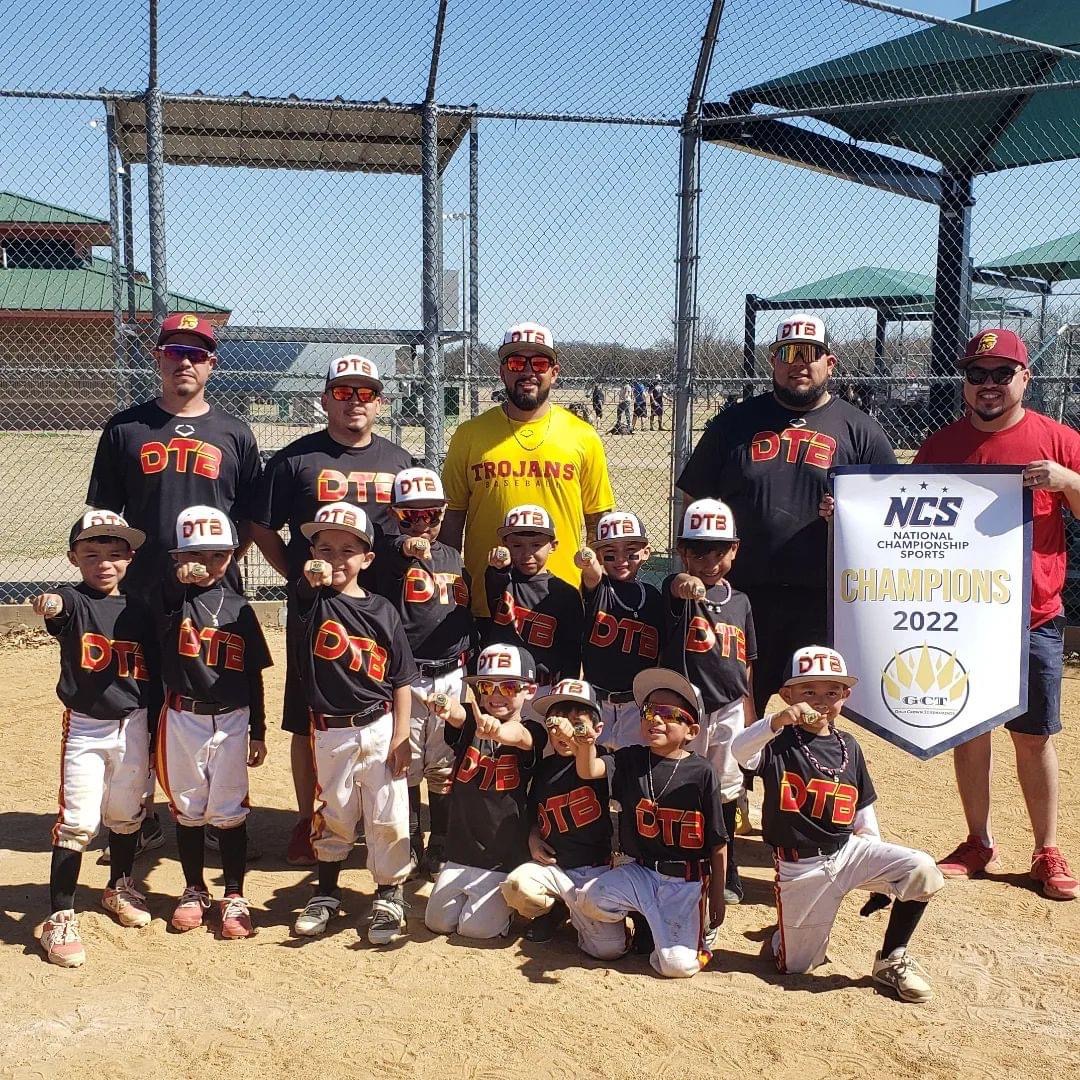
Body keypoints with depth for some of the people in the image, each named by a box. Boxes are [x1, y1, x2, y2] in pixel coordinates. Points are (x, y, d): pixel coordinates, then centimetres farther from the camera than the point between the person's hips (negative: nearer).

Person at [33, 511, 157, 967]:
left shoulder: (138, 609, 2)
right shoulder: (74, 602, -7)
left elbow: (153, 675, 7)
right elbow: (59, 608, -34)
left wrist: (156, 732, 7)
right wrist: (47, 605, -59)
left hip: (133, 726, 4)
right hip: (84, 728, -3)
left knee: (126, 816, 17)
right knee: (76, 823, -5)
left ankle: (119, 887, 39)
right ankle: (60, 917, 5)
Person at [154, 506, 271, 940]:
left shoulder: (239, 608, 3)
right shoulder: (172, 598, -1)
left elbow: (254, 675, 7)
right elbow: (162, 598, -28)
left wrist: (258, 732, 8)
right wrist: (181, 577, -51)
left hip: (231, 720, 0)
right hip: (182, 718, 0)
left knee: (230, 811, 5)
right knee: (187, 810, 12)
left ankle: (235, 897, 16)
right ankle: (194, 891, 28)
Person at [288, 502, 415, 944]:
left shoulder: (382, 610, -1)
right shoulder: (312, 599, 0)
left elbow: (402, 680, 0)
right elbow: (301, 588, -27)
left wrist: (401, 736, -6)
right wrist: (314, 577, -50)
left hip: (379, 729, 0)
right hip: (329, 731, 1)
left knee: (388, 815, 3)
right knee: (332, 815, 13)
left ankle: (389, 896, 20)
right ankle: (326, 893, 31)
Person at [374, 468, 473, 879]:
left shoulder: (454, 557, 13)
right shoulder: (391, 554, -2)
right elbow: (375, 556, -28)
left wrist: (472, 670, 15)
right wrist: (406, 546, -49)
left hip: (451, 677, 4)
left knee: (446, 767, 9)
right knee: (405, 766, 5)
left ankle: (441, 849, 22)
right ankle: (409, 848, 19)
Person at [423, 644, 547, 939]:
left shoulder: (531, 732, -11)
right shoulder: (468, 722, -3)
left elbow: (518, 736, -35)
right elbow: (457, 715, -27)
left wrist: (497, 730, -59)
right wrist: (445, 706, -52)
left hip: (505, 857, -4)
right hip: (461, 849, 4)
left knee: (475, 928, -5)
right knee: (437, 922, 9)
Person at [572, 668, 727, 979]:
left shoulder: (701, 772, -9)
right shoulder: (630, 759, -1)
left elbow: (718, 842, -4)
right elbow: (589, 770, -21)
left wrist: (717, 896, -2)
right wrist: (586, 744, -43)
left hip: (687, 880, -3)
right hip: (640, 872, 3)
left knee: (678, 965, -13)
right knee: (590, 900, -20)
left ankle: (702, 929, 21)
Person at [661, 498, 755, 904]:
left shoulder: (740, 601, 6)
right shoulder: (676, 589, -7)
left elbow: (745, 664, 10)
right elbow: (678, 586, -35)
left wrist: (749, 714, 10)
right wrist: (689, 584, -59)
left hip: (729, 709, 4)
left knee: (725, 790, 14)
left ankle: (725, 873, 29)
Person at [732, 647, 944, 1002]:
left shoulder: (848, 746, 4)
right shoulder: (780, 742, -10)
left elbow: (864, 811, 12)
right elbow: (740, 751, -33)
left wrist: (879, 873, 12)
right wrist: (777, 720, -50)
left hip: (849, 851, 4)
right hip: (800, 866, -3)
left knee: (921, 869, -18)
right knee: (797, 966, 3)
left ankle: (891, 959, -1)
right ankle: (792, 923, 38)